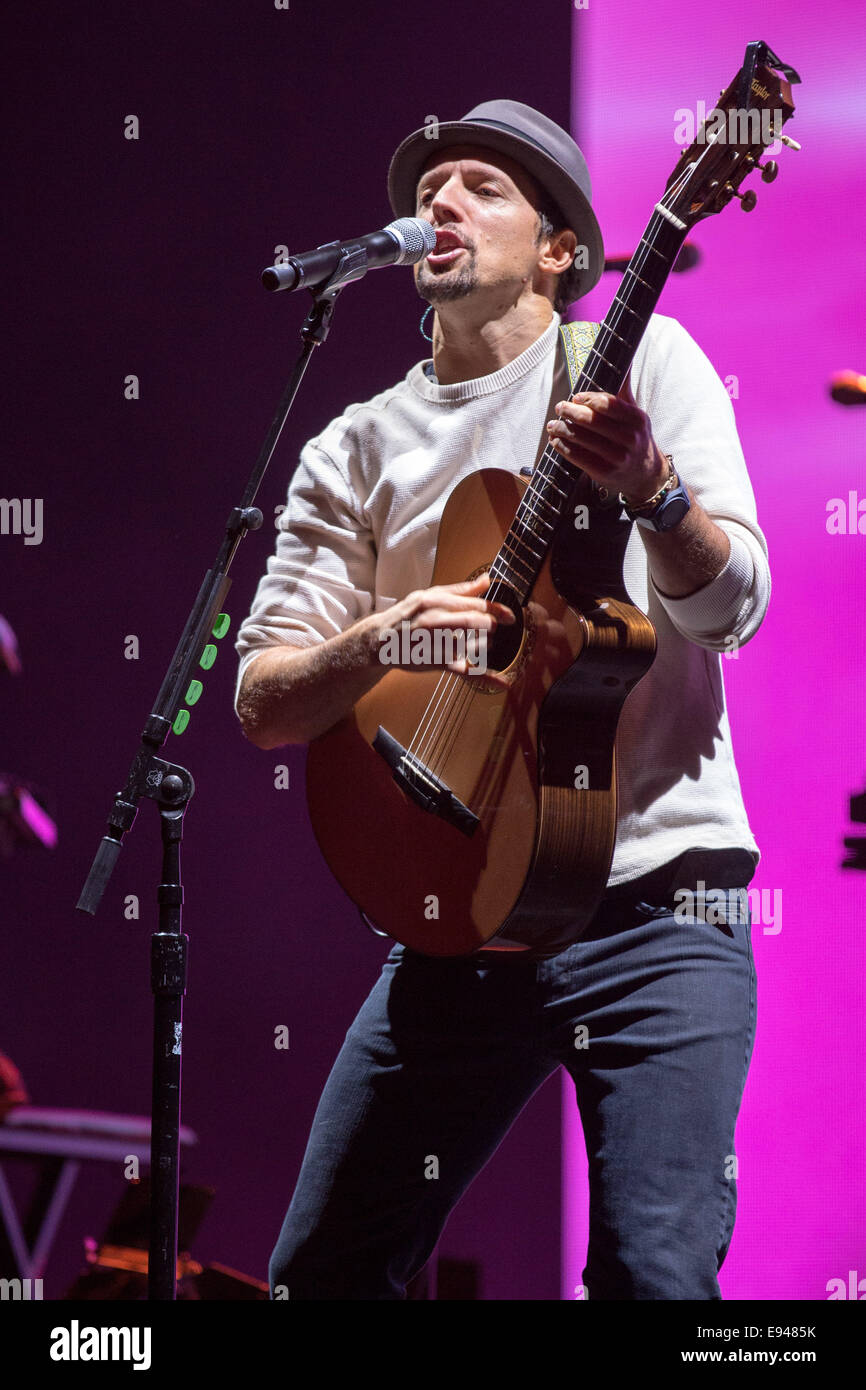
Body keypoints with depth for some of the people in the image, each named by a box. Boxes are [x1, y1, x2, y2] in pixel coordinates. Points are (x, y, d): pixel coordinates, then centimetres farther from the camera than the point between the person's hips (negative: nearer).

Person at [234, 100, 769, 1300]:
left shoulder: (642, 361, 4)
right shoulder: (360, 449, 12)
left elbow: (730, 606, -7)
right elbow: (262, 703, 6)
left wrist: (650, 488, -27)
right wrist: (380, 640, -15)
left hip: (654, 893, -4)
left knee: (655, 1270, -18)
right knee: (324, 1268, 5)